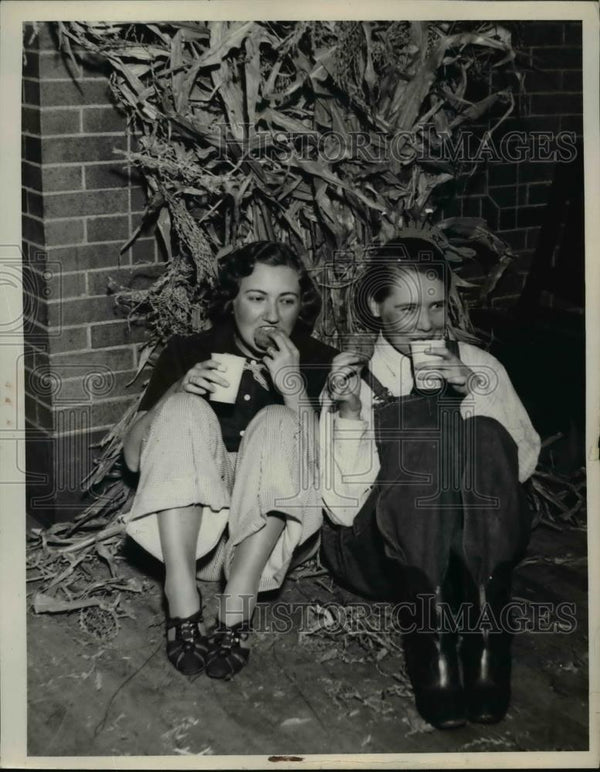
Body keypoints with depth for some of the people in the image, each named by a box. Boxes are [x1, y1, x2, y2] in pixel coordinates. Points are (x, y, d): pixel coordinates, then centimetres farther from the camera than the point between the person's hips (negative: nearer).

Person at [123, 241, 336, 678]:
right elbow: (133, 456, 2)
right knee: (184, 410, -22)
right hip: (190, 530, 1)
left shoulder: (318, 364, 6)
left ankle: (237, 607, -33)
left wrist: (293, 386, -18)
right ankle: (183, 605, -33)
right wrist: (177, 391, -15)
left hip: (272, 533, -1)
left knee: (278, 422, -24)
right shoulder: (187, 353, 9)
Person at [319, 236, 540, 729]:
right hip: (388, 554, -1)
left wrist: (474, 390, -13)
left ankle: (484, 632, -30)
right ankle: (431, 637, -33)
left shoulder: (478, 366, 9)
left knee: (479, 433, -25)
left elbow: (523, 464, -2)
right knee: (417, 423, -27)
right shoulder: (354, 380, 3)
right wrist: (347, 411, -16)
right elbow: (343, 507, -5)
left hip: (479, 553, 2)